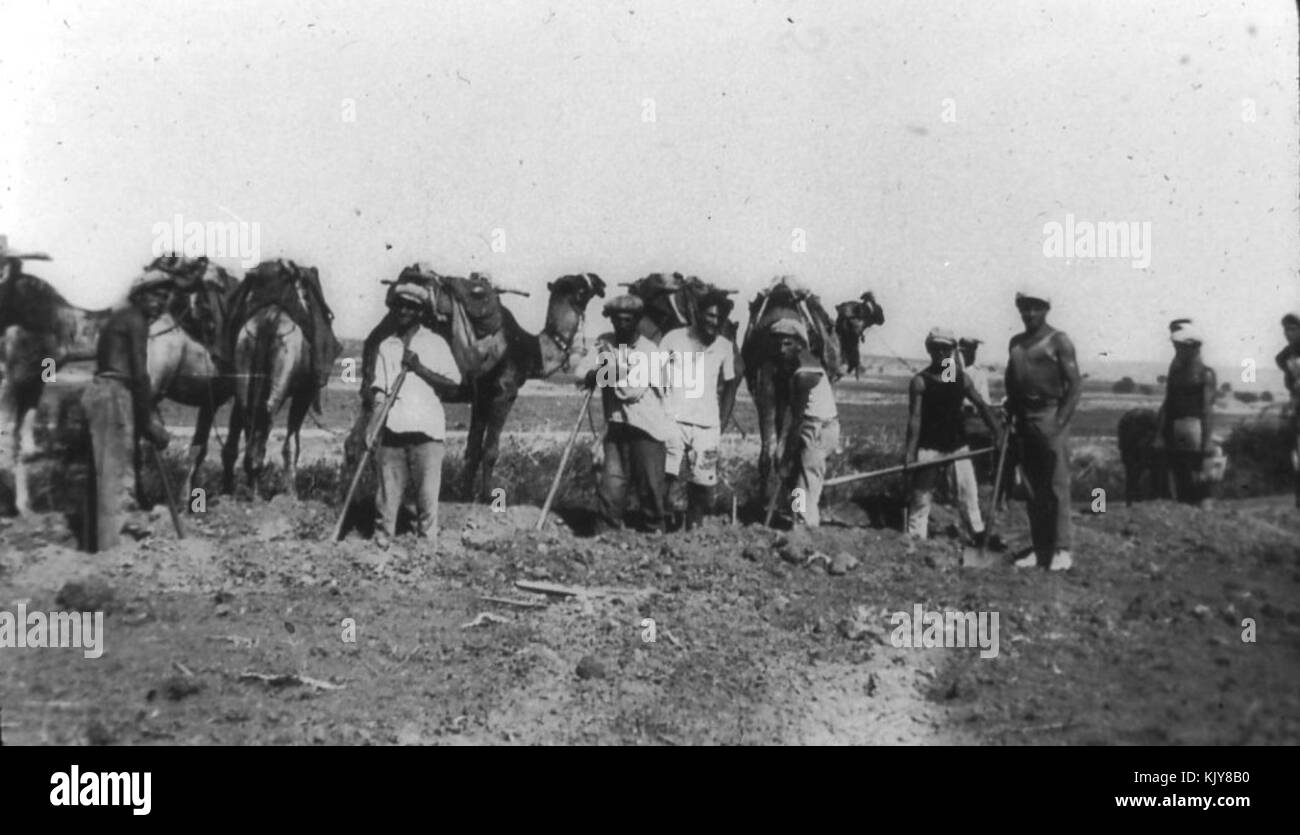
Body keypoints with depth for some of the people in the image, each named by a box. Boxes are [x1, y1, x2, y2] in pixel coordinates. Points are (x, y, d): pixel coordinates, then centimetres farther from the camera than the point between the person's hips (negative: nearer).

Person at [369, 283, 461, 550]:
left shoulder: (435, 343, 7)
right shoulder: (386, 346, 15)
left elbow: (452, 384, 0)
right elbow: (380, 392, 13)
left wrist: (419, 368, -8)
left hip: (427, 430, -2)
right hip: (393, 429, 2)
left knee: (427, 493, -4)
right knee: (387, 492, 1)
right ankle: (381, 543, 7)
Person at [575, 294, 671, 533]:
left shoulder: (649, 350, -8)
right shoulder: (603, 343, 6)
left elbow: (633, 390, -17)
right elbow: (580, 374, -2)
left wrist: (605, 375, -15)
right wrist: (595, 374, -21)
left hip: (646, 428, -3)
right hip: (616, 427, 3)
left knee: (650, 487, 1)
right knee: (610, 488, -1)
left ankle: (654, 532, 15)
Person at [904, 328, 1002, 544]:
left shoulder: (962, 379, 6)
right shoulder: (920, 382, -5)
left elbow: (981, 406, 5)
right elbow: (915, 417, -9)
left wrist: (998, 434, -5)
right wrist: (910, 451, -15)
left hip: (958, 445, 3)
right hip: (929, 447, -3)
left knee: (969, 493, 2)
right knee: (921, 497, 1)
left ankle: (980, 536, 10)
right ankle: (915, 541, 8)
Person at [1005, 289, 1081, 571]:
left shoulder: (1058, 340, -3)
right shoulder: (1016, 343, 16)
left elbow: (1074, 384, -7)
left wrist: (1061, 421, -14)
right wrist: (1012, 415, 8)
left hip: (1050, 415, -6)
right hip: (1024, 419, 6)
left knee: (1057, 486, -6)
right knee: (1032, 489, 8)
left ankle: (1061, 550, -3)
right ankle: (1039, 549, 13)